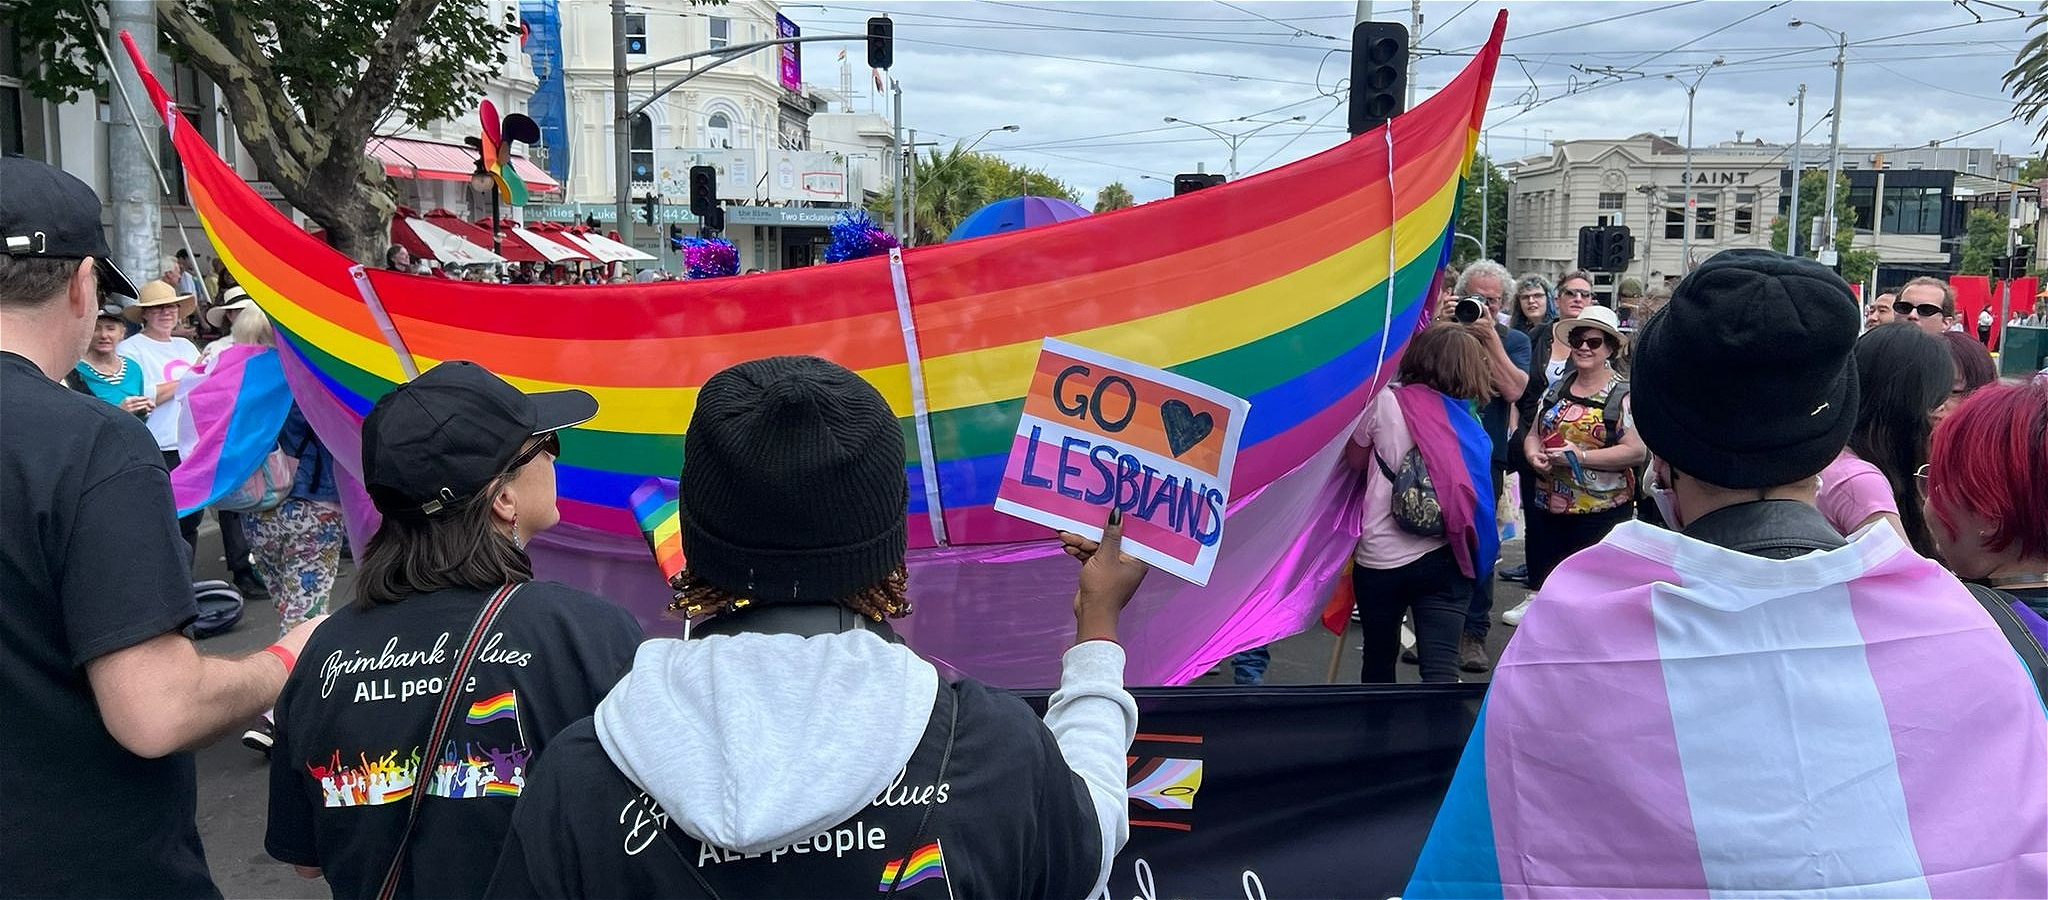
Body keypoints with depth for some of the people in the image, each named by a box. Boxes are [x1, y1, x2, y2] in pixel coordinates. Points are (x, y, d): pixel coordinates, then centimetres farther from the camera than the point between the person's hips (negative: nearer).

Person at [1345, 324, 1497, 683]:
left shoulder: (1385, 402, -5)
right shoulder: (1470, 423, 4)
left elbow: (1355, 460, 9)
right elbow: (1474, 494, 6)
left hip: (1379, 556, -1)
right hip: (1444, 558, 1)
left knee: (1379, 660, 17)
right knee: (1442, 669, -3)